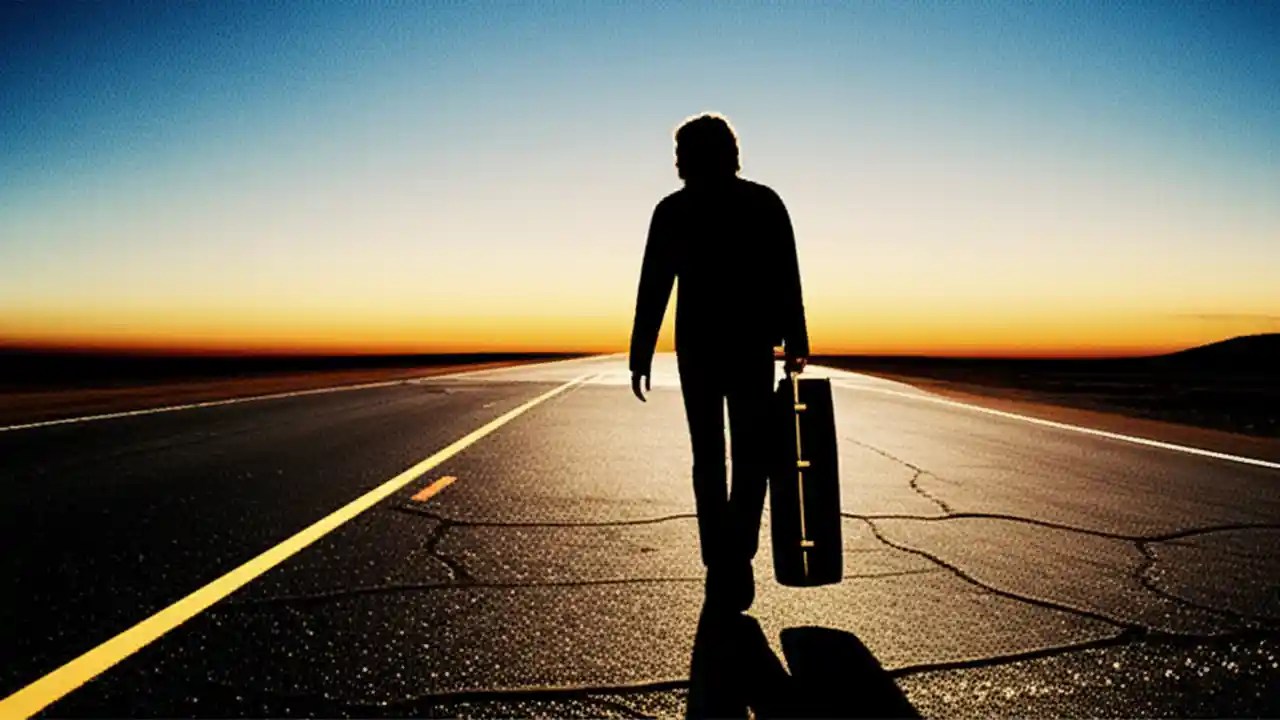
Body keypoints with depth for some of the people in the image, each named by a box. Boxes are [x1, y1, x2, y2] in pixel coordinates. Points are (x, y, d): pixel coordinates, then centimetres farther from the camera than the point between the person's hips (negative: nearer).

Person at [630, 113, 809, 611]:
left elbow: (652, 289, -1)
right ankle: (736, 558, -8)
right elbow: (787, 282, -1)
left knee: (708, 457, 10)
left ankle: (721, 564, 12)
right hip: (752, 347, 0)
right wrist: (795, 342, 3)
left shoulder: (673, 210, 1)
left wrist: (641, 356, 2)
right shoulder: (766, 204, 3)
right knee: (751, 457, 8)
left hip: (697, 348, 1)